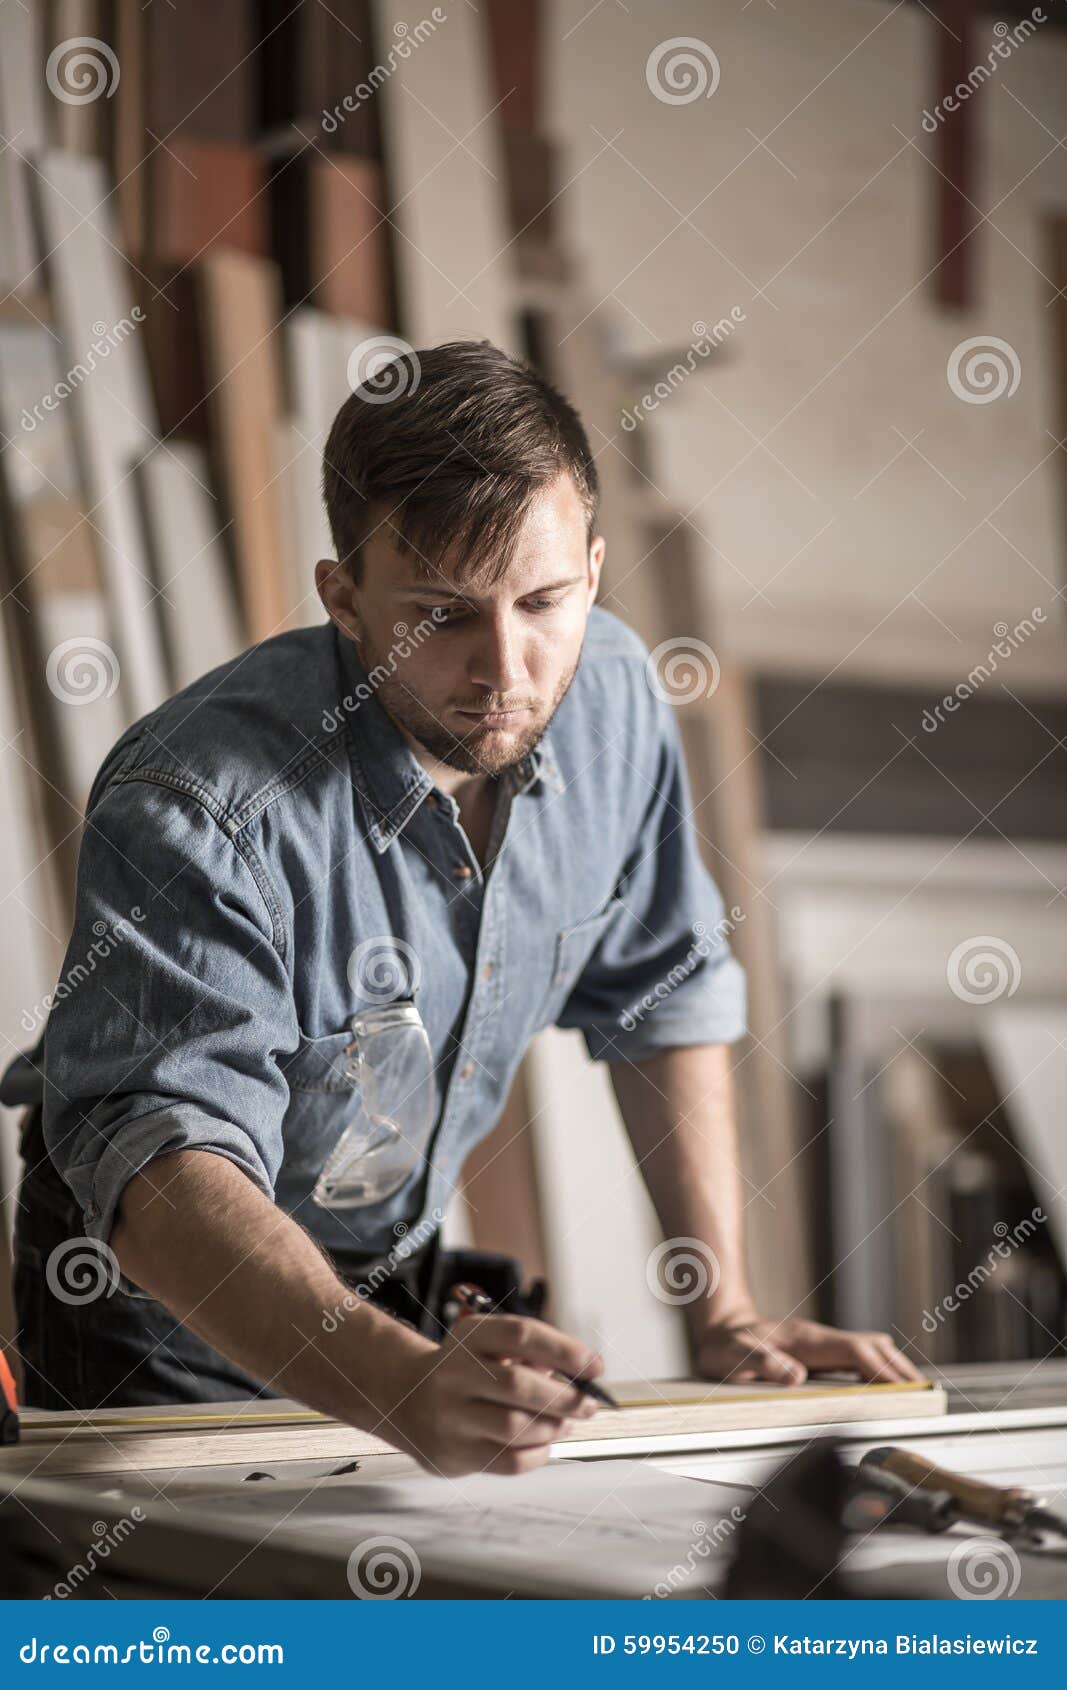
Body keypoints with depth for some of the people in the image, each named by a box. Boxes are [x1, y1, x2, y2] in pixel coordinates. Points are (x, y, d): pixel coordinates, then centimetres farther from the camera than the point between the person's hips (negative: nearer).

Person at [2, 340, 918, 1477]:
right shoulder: (197, 808, -31)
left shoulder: (609, 692, -11)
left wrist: (723, 1314, -1)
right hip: (165, 1315, -4)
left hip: (398, 1268, 4)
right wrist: (405, 1387, -55)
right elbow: (161, 1156, -40)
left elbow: (665, 992, 3)